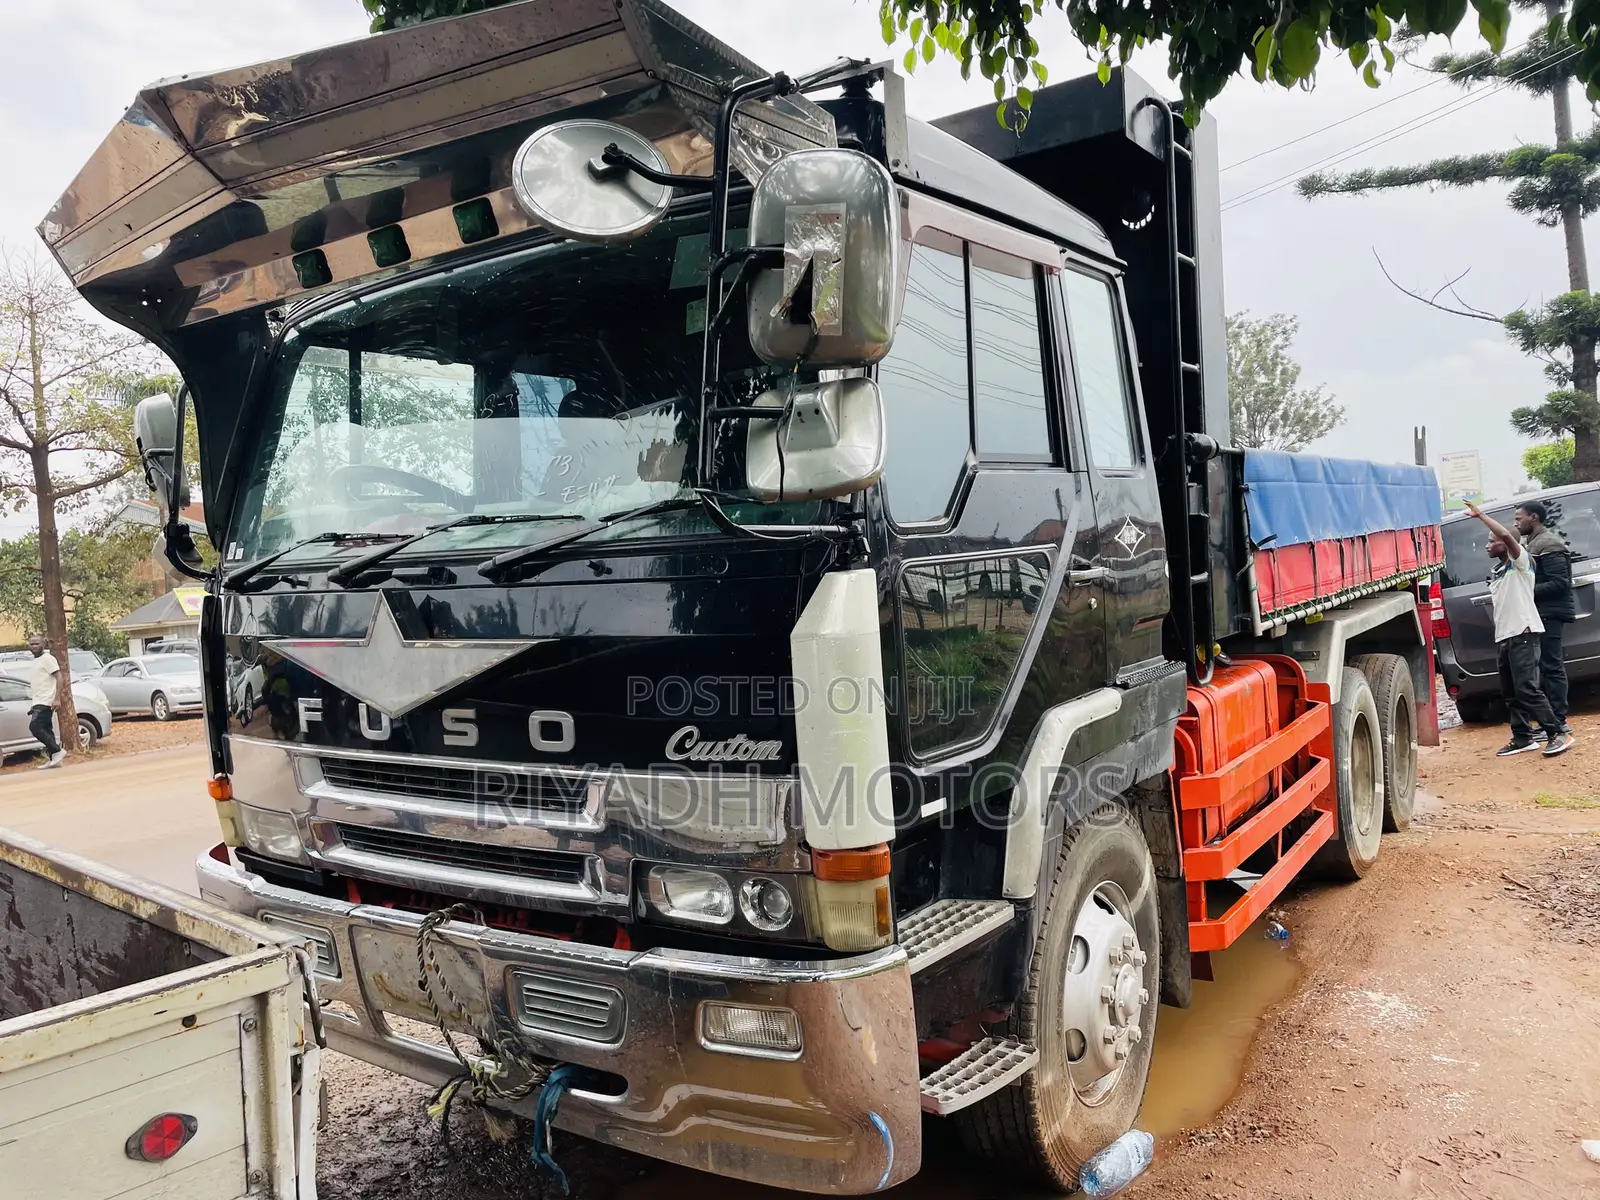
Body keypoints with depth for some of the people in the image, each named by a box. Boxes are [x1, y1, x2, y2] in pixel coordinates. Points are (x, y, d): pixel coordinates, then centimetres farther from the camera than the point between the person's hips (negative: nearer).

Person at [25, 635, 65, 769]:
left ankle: (57, 751, -12)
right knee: (46, 729, 6)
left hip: (45, 702, -9)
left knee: (35, 727, -16)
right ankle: (53, 759, 7)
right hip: (37, 703, 9)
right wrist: (33, 704, 20)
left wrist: (56, 699, -22)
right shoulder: (33, 663, 19)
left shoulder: (48, 659, -8)